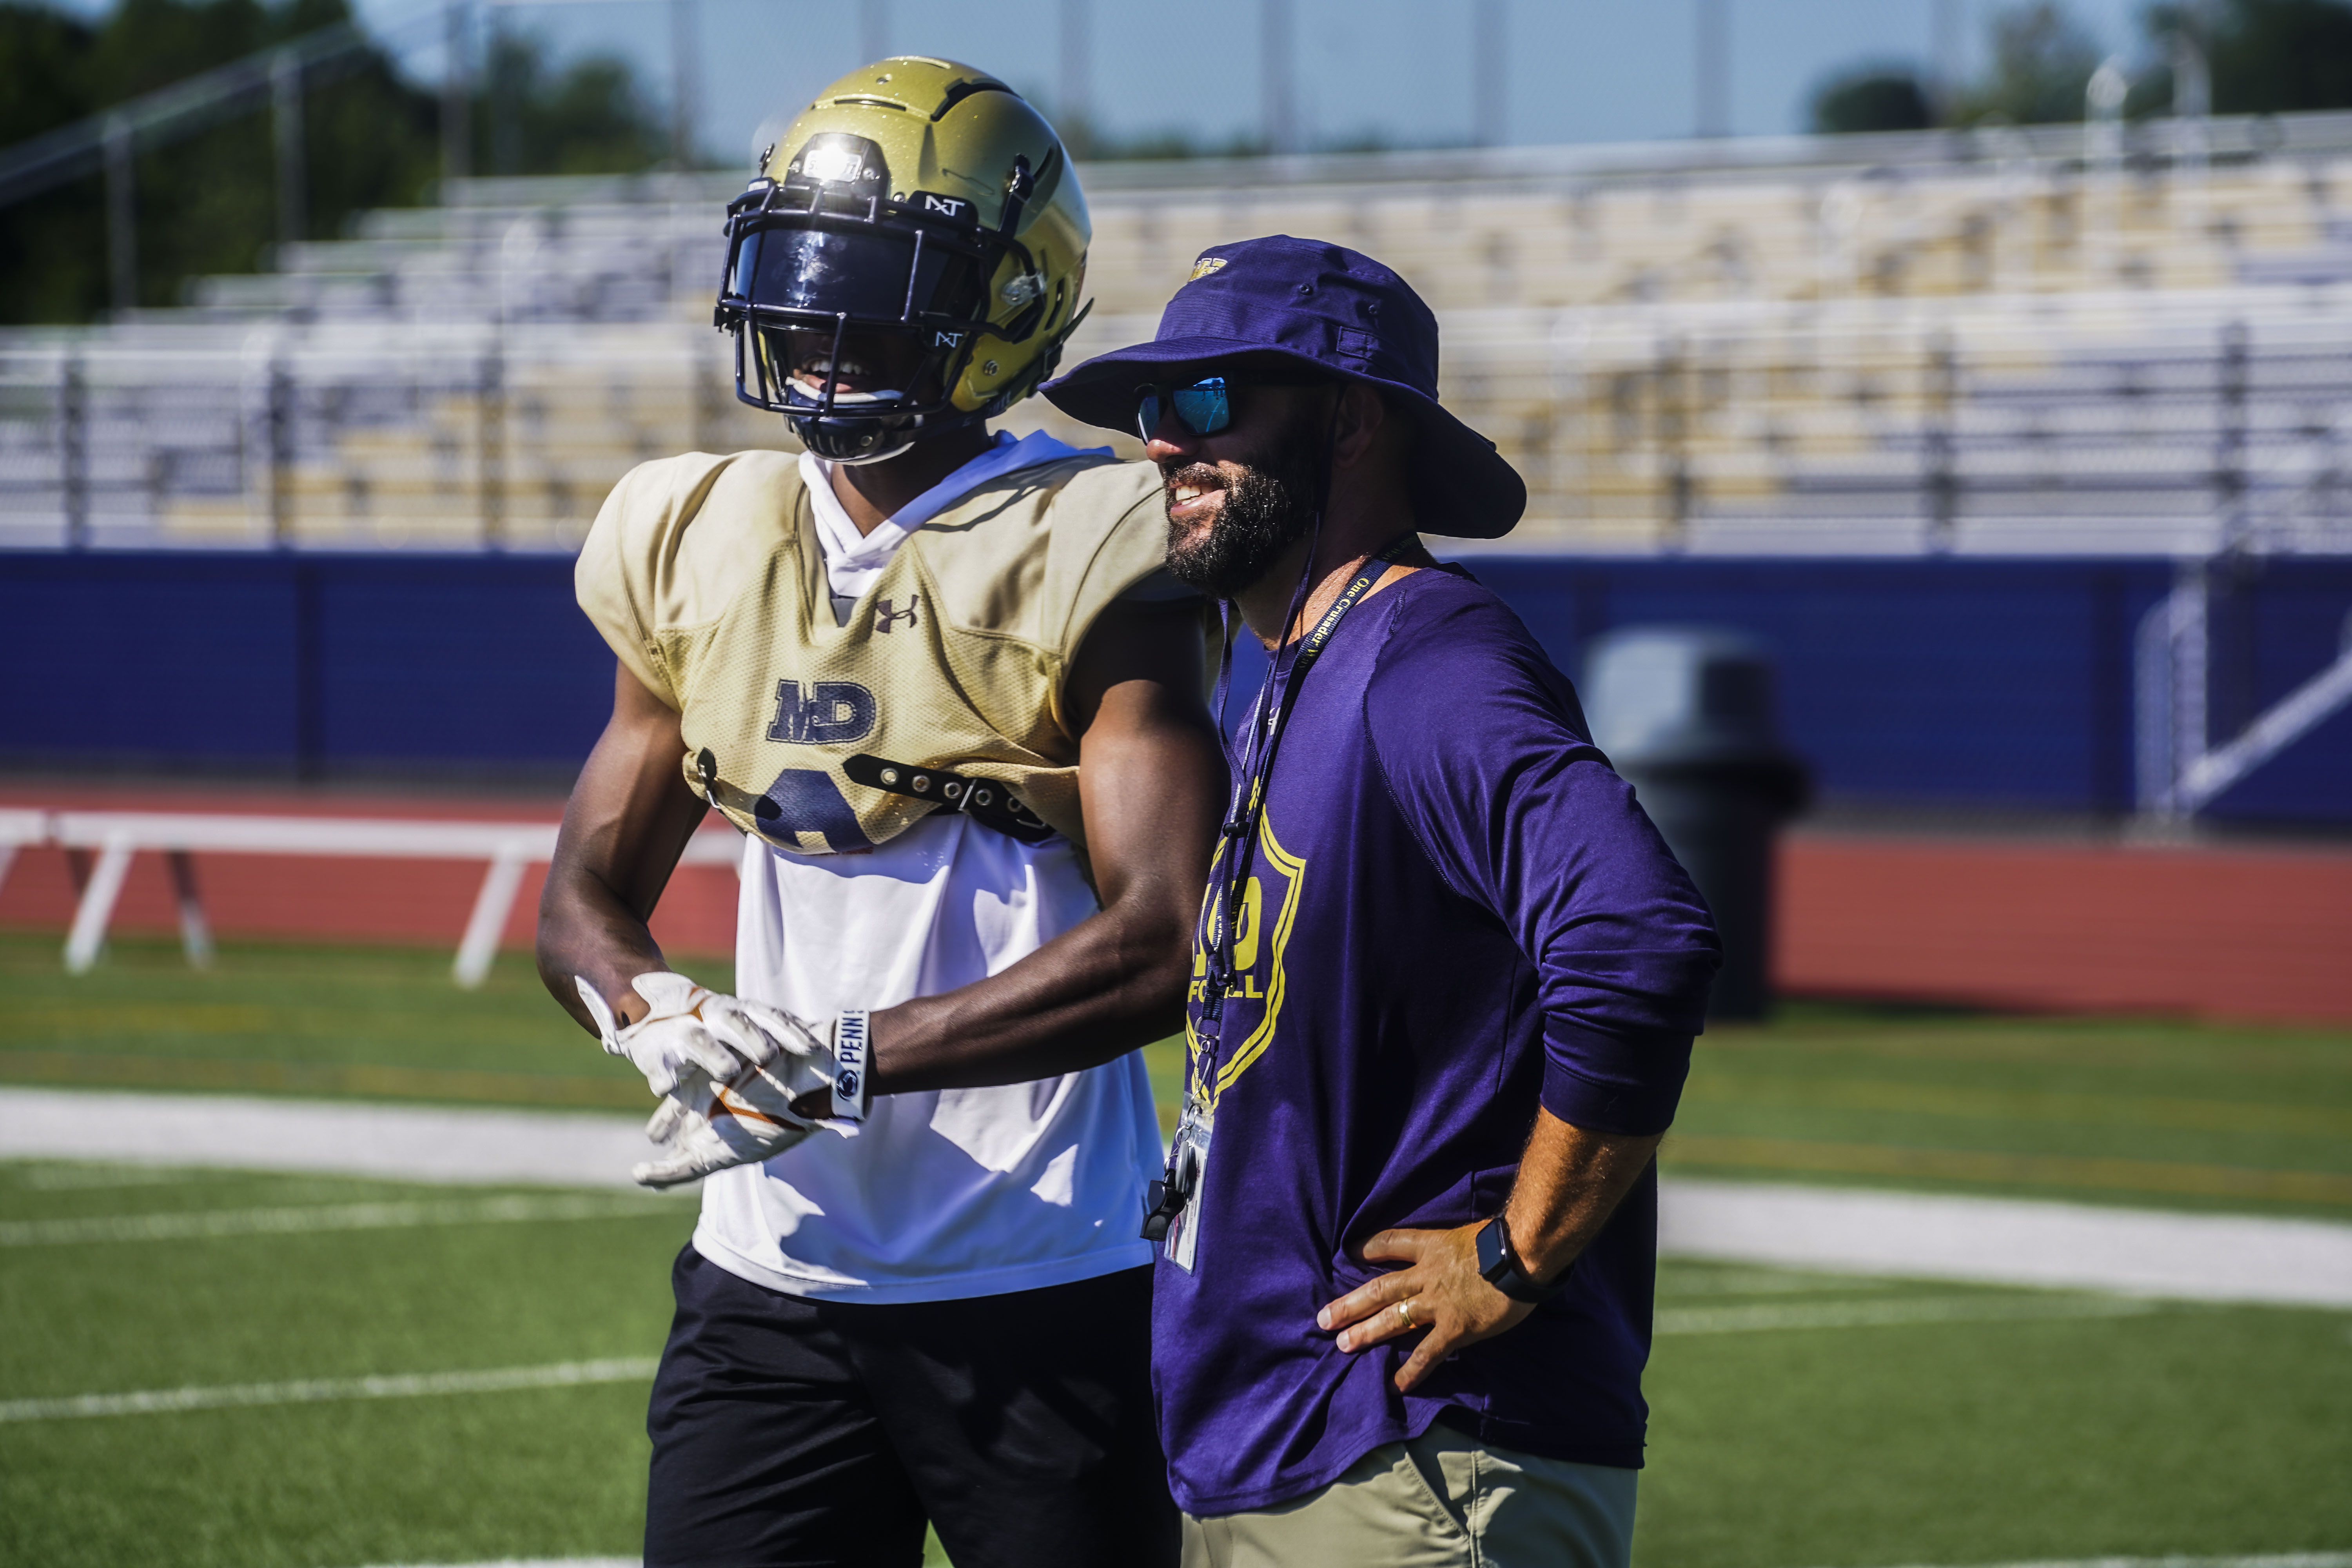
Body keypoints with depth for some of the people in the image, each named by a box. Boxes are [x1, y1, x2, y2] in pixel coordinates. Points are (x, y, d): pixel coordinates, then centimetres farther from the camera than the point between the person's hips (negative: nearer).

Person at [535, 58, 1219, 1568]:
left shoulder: (1088, 559, -9)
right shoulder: (701, 550, 9)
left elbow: (1166, 947, -17)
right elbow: (586, 895, 16)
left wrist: (844, 1057, -18)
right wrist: (672, 1024, -8)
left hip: (1046, 1290, -4)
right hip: (775, 1280, 5)